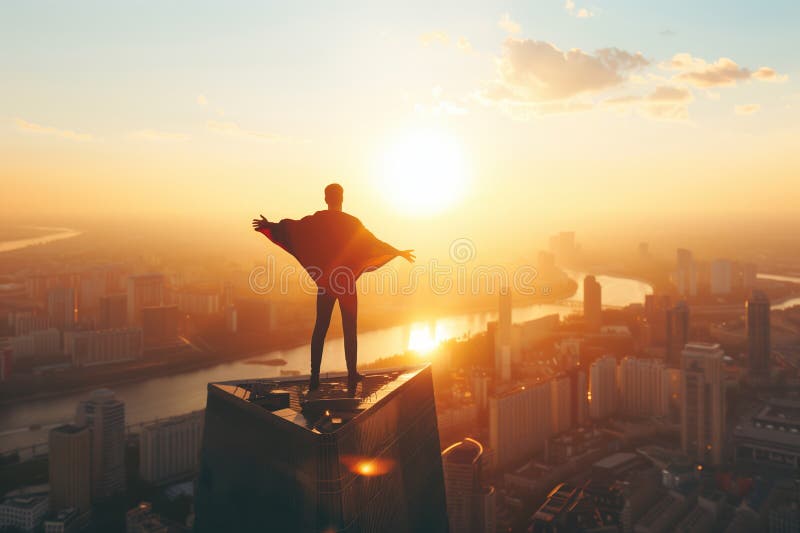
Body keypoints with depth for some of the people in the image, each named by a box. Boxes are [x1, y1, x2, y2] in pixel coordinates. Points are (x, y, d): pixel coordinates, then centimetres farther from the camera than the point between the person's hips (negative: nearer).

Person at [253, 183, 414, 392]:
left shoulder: (316, 220, -2)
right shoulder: (351, 222, -9)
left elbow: (291, 228, 3)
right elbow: (372, 243, -8)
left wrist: (269, 225, 21)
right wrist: (398, 252, 3)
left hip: (324, 280, 3)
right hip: (346, 281, -3)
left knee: (320, 327, 9)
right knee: (349, 329, 6)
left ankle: (315, 377, 7)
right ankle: (352, 376, 9)